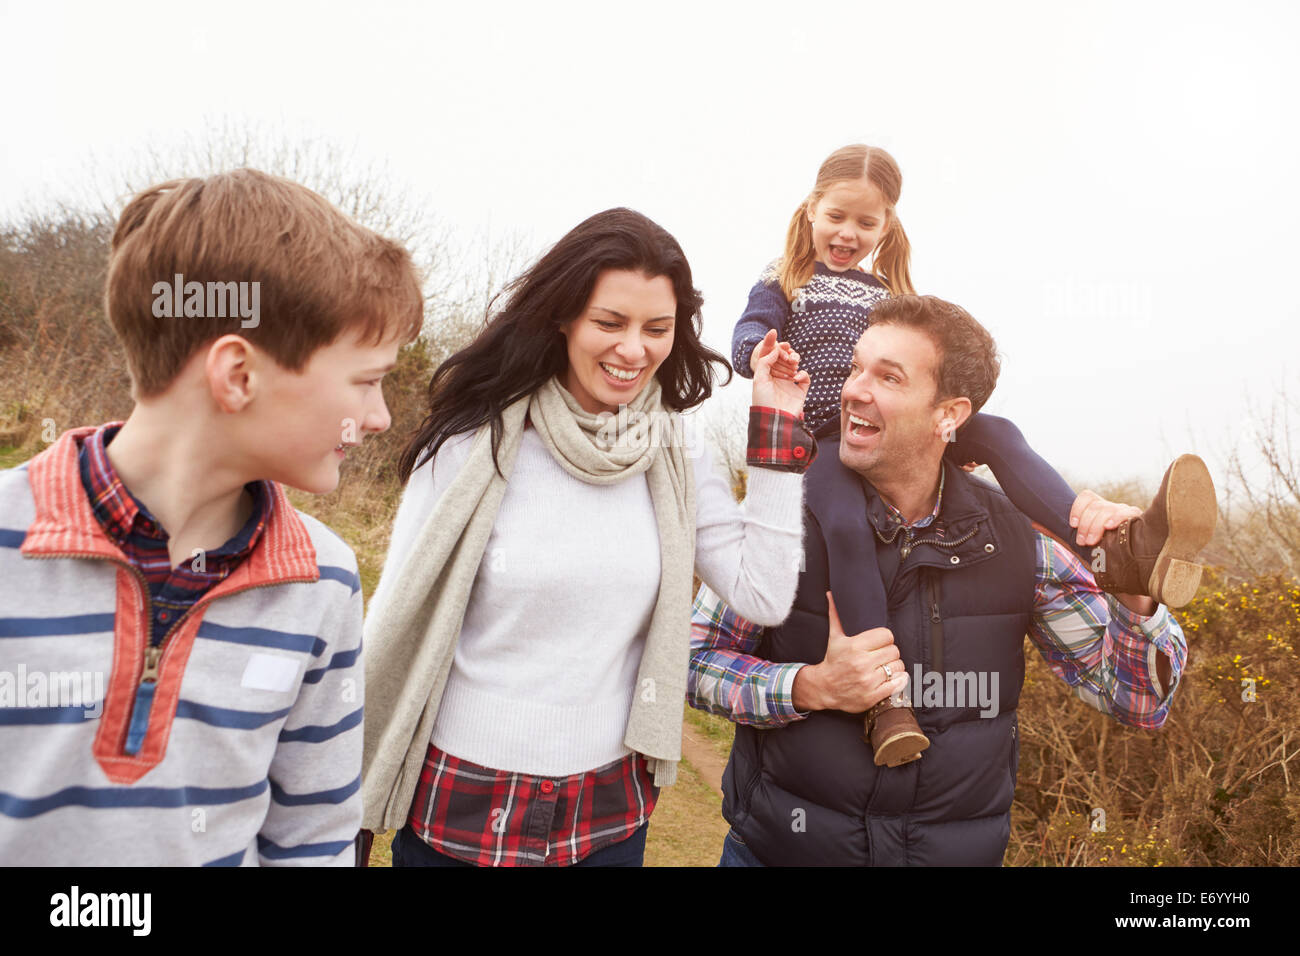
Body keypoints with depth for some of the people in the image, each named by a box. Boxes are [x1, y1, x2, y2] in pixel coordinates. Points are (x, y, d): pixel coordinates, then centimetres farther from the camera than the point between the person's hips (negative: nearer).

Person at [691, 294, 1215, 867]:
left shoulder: (1016, 539, -9)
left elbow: (1138, 704, -3)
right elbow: (696, 660, -8)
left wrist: (1134, 593, -22)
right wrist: (810, 687, -23)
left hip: (958, 850, 2)